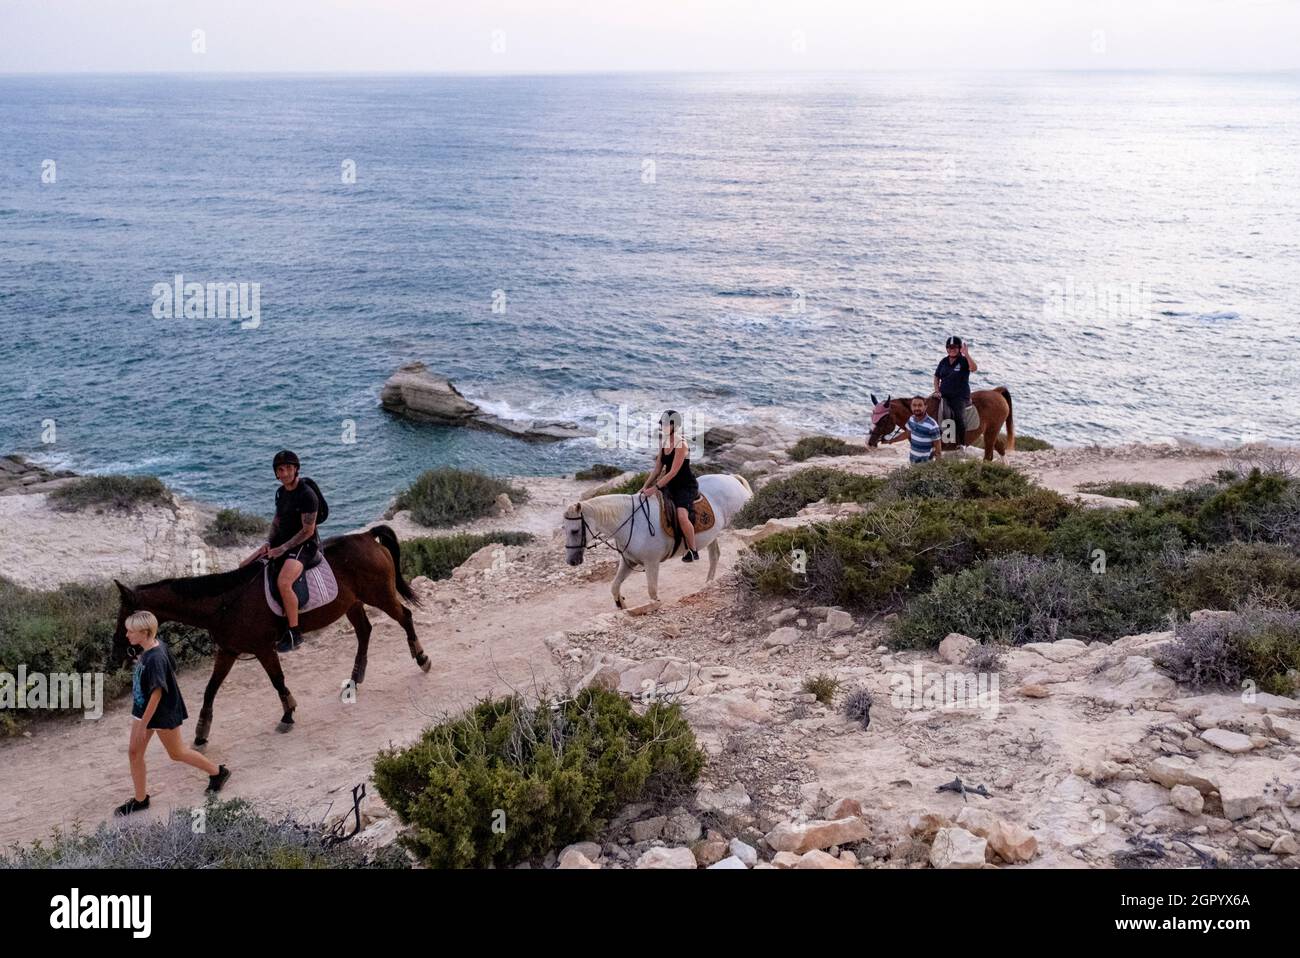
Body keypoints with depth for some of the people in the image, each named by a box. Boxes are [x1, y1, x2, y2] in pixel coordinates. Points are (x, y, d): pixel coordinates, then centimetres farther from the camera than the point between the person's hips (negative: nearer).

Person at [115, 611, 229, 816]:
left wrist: (143, 725, -23)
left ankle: (217, 772, 29)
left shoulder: (155, 658, -31)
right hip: (143, 709, 9)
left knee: (176, 753, 10)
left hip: (163, 714, -9)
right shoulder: (153, 648, -4)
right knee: (134, 752, 11)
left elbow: (157, 693, -28)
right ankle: (140, 799, 24)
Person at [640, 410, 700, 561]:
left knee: (682, 515, -30)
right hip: (671, 486, 9)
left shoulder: (681, 444, -19)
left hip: (687, 486, -9)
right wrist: (645, 486, 0)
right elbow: (657, 469, 9)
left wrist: (654, 488, -25)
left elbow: (673, 472, -24)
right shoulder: (663, 442, 6)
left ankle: (693, 551, -13)